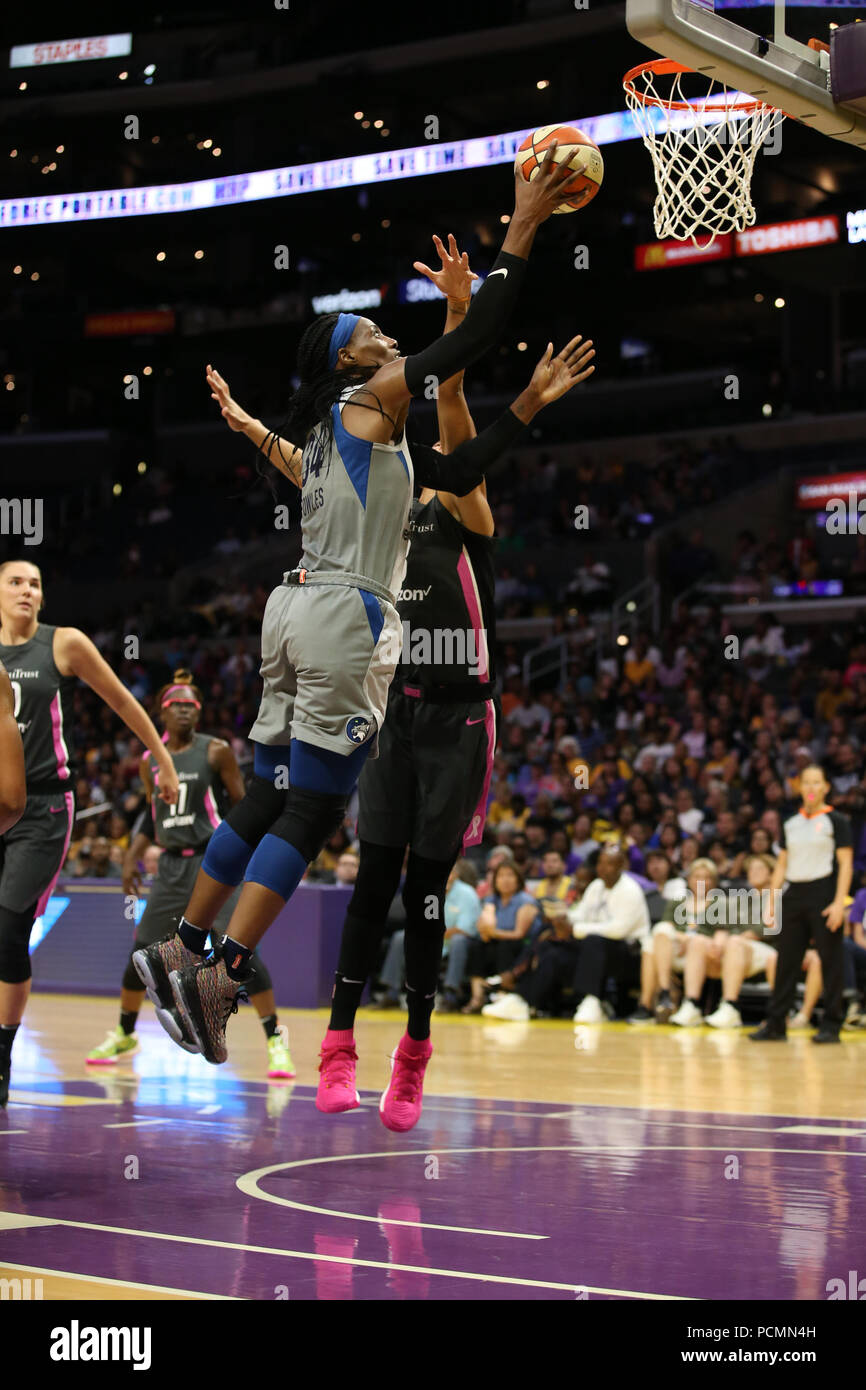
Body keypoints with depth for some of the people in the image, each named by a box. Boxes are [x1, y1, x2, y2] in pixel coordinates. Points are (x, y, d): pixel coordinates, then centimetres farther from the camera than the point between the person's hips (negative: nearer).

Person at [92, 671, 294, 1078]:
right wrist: (132, 857, 13)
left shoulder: (216, 751, -3)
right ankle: (123, 1034, 25)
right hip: (171, 864, 4)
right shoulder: (150, 761, 10)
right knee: (143, 952, 5)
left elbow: (241, 805, 0)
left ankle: (276, 1039, -7)